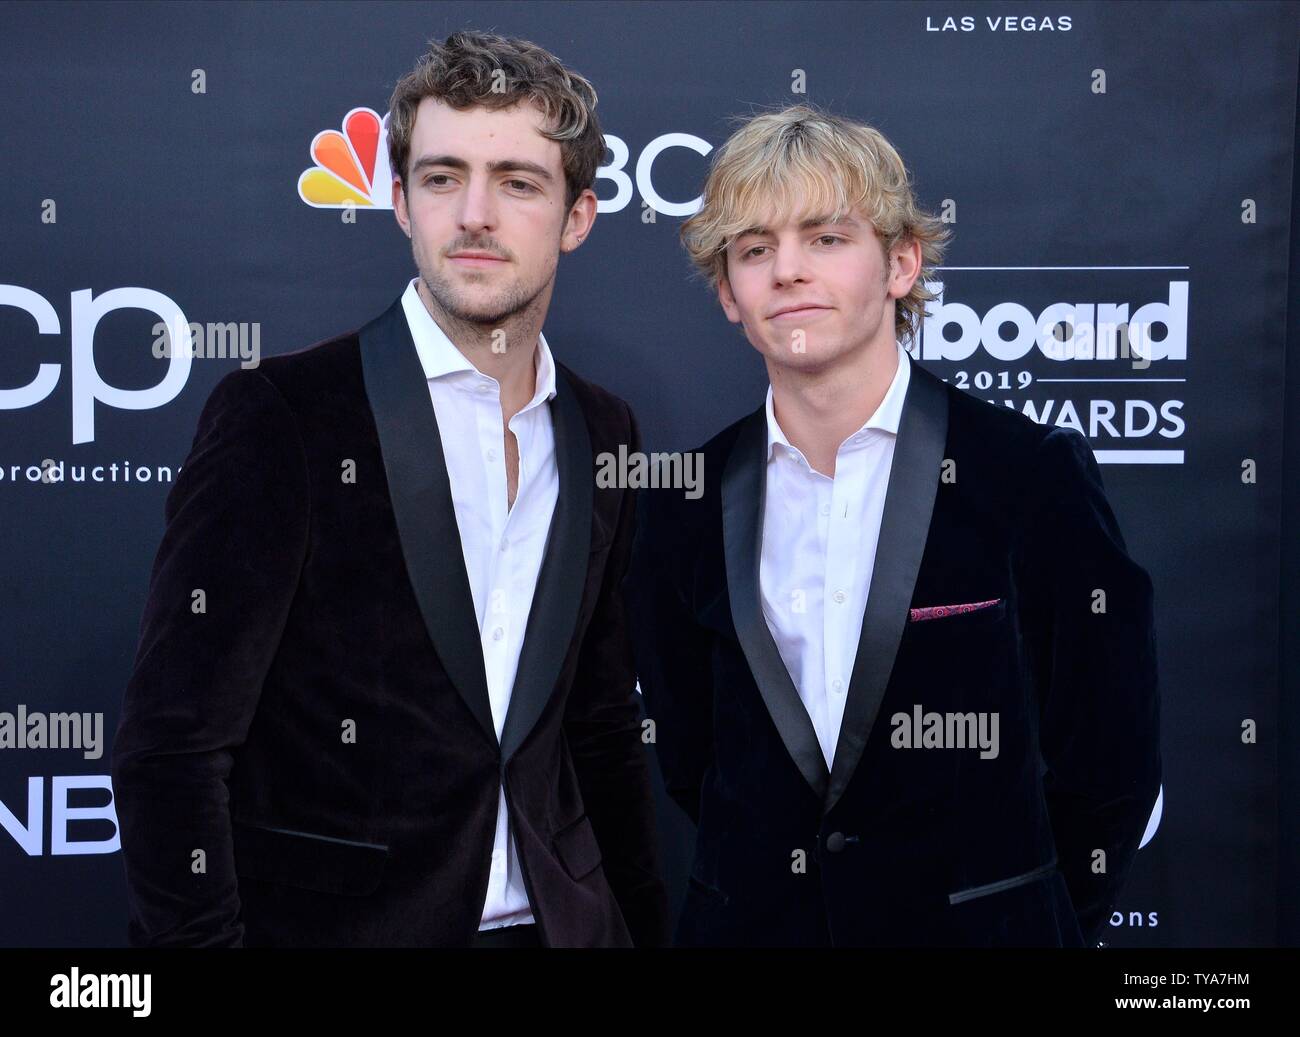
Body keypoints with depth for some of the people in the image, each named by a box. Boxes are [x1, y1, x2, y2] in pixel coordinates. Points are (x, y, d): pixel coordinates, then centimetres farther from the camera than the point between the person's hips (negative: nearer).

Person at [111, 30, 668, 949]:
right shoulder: (277, 414, -12)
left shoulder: (600, 432, 5)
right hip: (333, 920, -4)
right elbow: (170, 749, -14)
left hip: (558, 921, 5)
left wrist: (643, 924, 9)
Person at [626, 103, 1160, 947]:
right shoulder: (686, 502, -2)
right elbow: (687, 753, 6)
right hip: (752, 923, 3)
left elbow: (1111, 760, -8)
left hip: (976, 925, -2)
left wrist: (1022, 919, -3)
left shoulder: (1034, 473, -11)